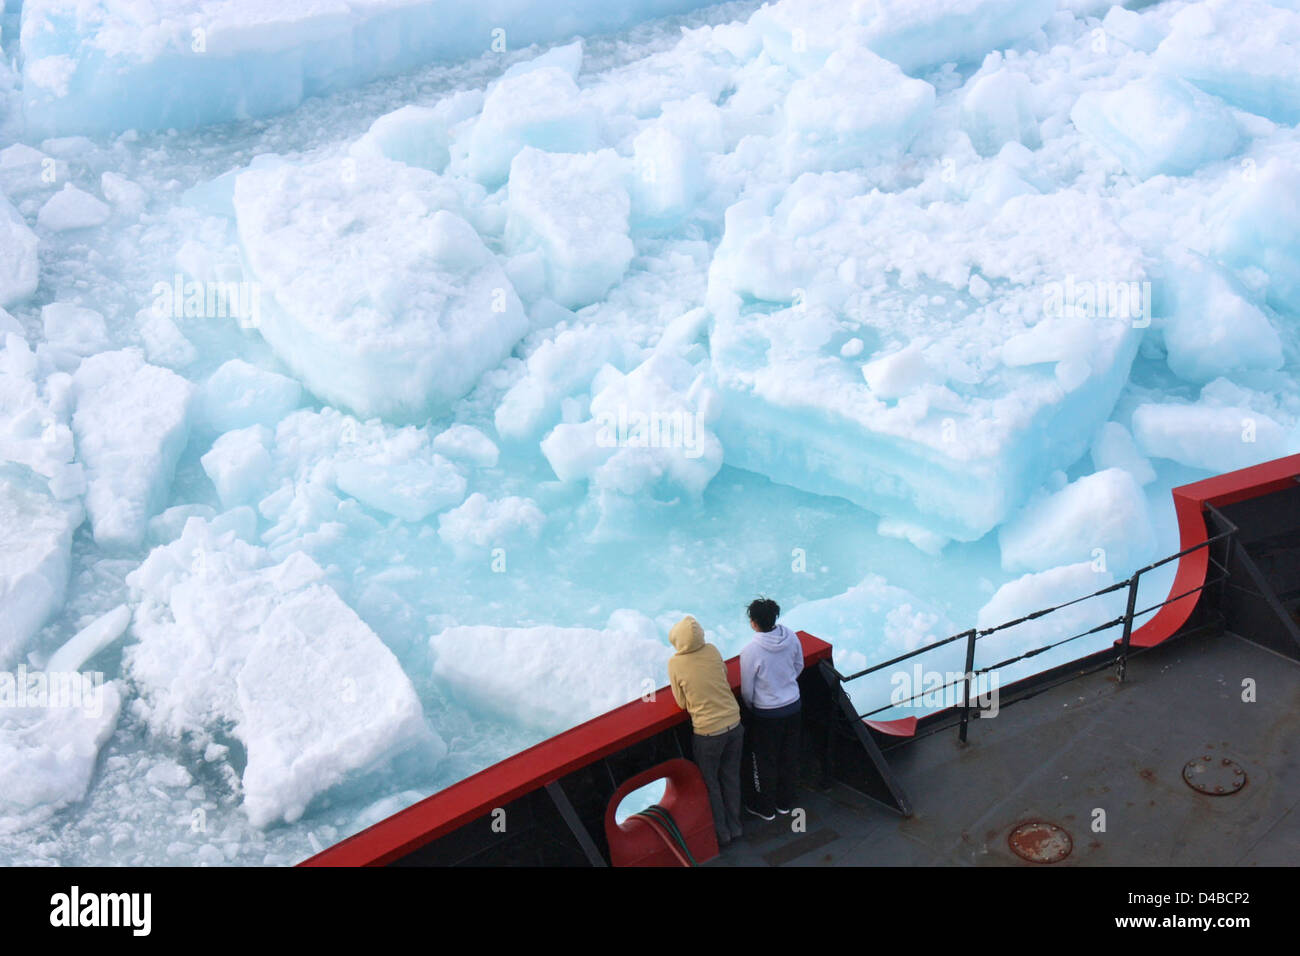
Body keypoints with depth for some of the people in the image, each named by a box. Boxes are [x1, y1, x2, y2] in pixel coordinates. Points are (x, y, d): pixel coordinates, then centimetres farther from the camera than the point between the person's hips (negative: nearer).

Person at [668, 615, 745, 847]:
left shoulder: (675, 664, -16)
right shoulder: (712, 651, -7)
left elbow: (683, 703, -6)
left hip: (708, 732, -4)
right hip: (733, 724, 4)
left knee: (710, 783, 17)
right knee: (731, 777, 22)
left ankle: (721, 832, 29)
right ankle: (735, 826, 37)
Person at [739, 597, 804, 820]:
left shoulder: (751, 651, -27)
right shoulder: (791, 637, -12)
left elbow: (747, 690, -14)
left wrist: (750, 707, 6)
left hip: (767, 714, -5)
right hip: (793, 705, 5)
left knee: (766, 760, 15)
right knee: (789, 757, 21)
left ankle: (766, 807, 30)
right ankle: (785, 802, 37)